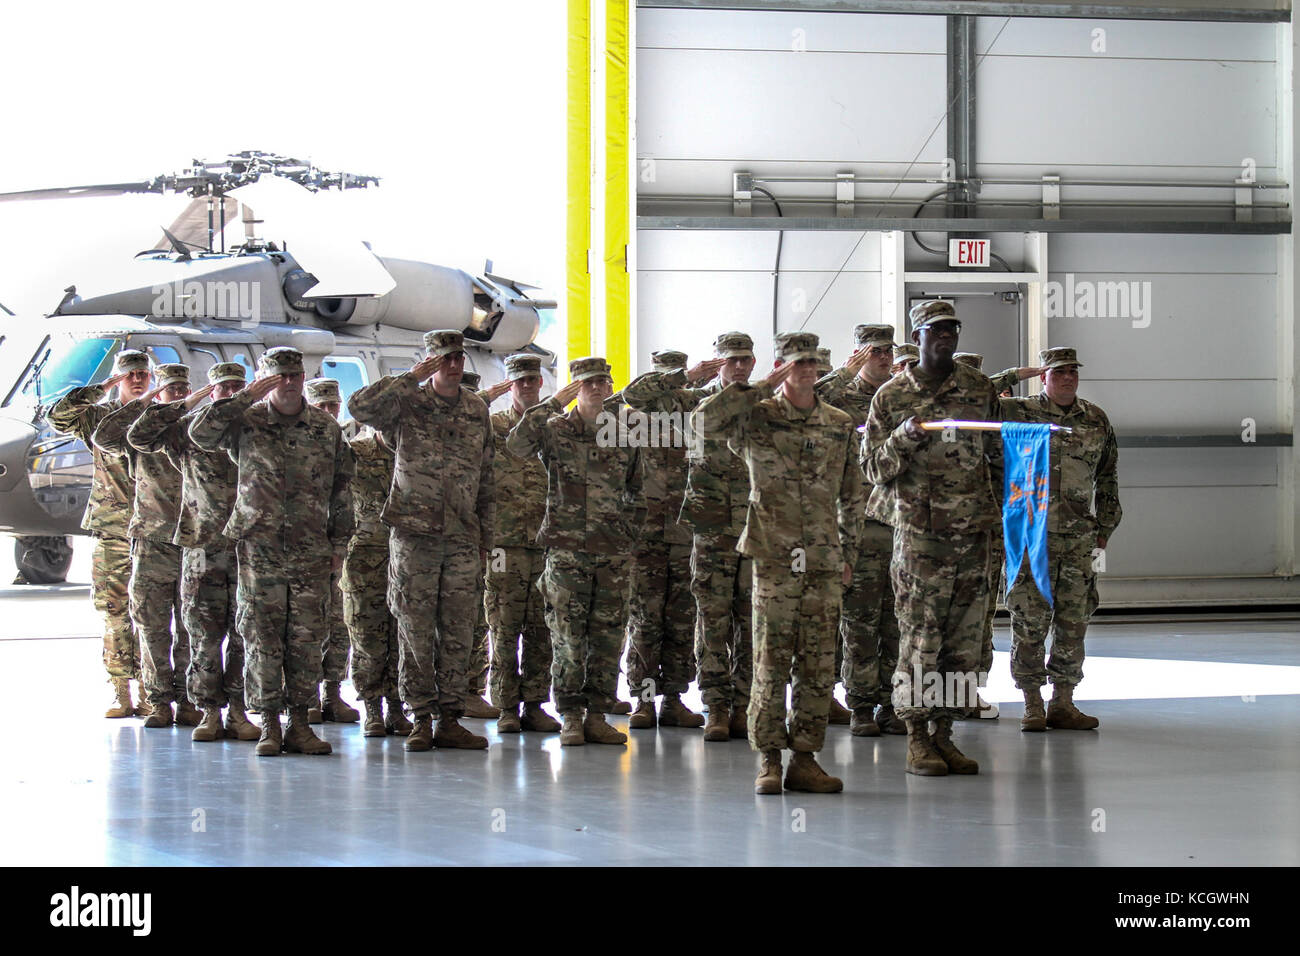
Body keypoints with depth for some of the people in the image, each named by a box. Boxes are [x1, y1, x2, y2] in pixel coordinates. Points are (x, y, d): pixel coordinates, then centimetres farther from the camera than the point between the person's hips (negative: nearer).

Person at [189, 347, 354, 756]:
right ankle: (269, 725, 4)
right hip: (259, 549, -2)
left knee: (307, 637, 2)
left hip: (311, 552, 2)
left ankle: (299, 723, 9)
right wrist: (246, 398, -16)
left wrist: (339, 542, 10)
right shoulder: (247, 422, 1)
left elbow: (341, 488, 14)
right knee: (262, 637, -1)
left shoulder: (327, 429, 9)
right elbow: (200, 432, -16)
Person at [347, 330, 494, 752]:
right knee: (416, 630, -1)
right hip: (414, 533, -4)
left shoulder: (477, 410, 12)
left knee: (458, 631, 3)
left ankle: (450, 720, 8)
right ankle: (421, 720, 5)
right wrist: (413, 378, -17)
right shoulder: (407, 404, -1)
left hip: (462, 539, 4)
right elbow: (359, 405, -22)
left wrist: (484, 538, 17)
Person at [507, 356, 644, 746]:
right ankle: (570, 717, 5)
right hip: (566, 549, -3)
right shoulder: (554, 429, 1)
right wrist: (554, 403, -18)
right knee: (568, 636, -2)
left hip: (613, 553, 3)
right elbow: (515, 444, -21)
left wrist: (630, 535, 11)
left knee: (608, 635, 4)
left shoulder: (624, 435, 11)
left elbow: (636, 492, 21)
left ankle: (597, 715, 11)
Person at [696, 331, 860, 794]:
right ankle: (768, 759, 3)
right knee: (771, 662, -2)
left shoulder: (841, 426, 13)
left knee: (819, 664, 3)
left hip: (824, 563, 4)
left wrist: (849, 554, 15)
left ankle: (805, 758, 9)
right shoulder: (758, 417, 1)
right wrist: (762, 388, -14)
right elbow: (704, 420, -18)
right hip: (774, 558, -3)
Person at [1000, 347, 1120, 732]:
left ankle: (1063, 703, 10)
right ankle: (1032, 704, 5)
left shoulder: (1097, 420, 10)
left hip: (1079, 539, 3)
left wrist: (1105, 529, 14)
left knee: (1073, 623, 3)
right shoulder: (1019, 413, 0)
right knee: (1029, 622, -2)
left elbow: (1107, 479, 16)